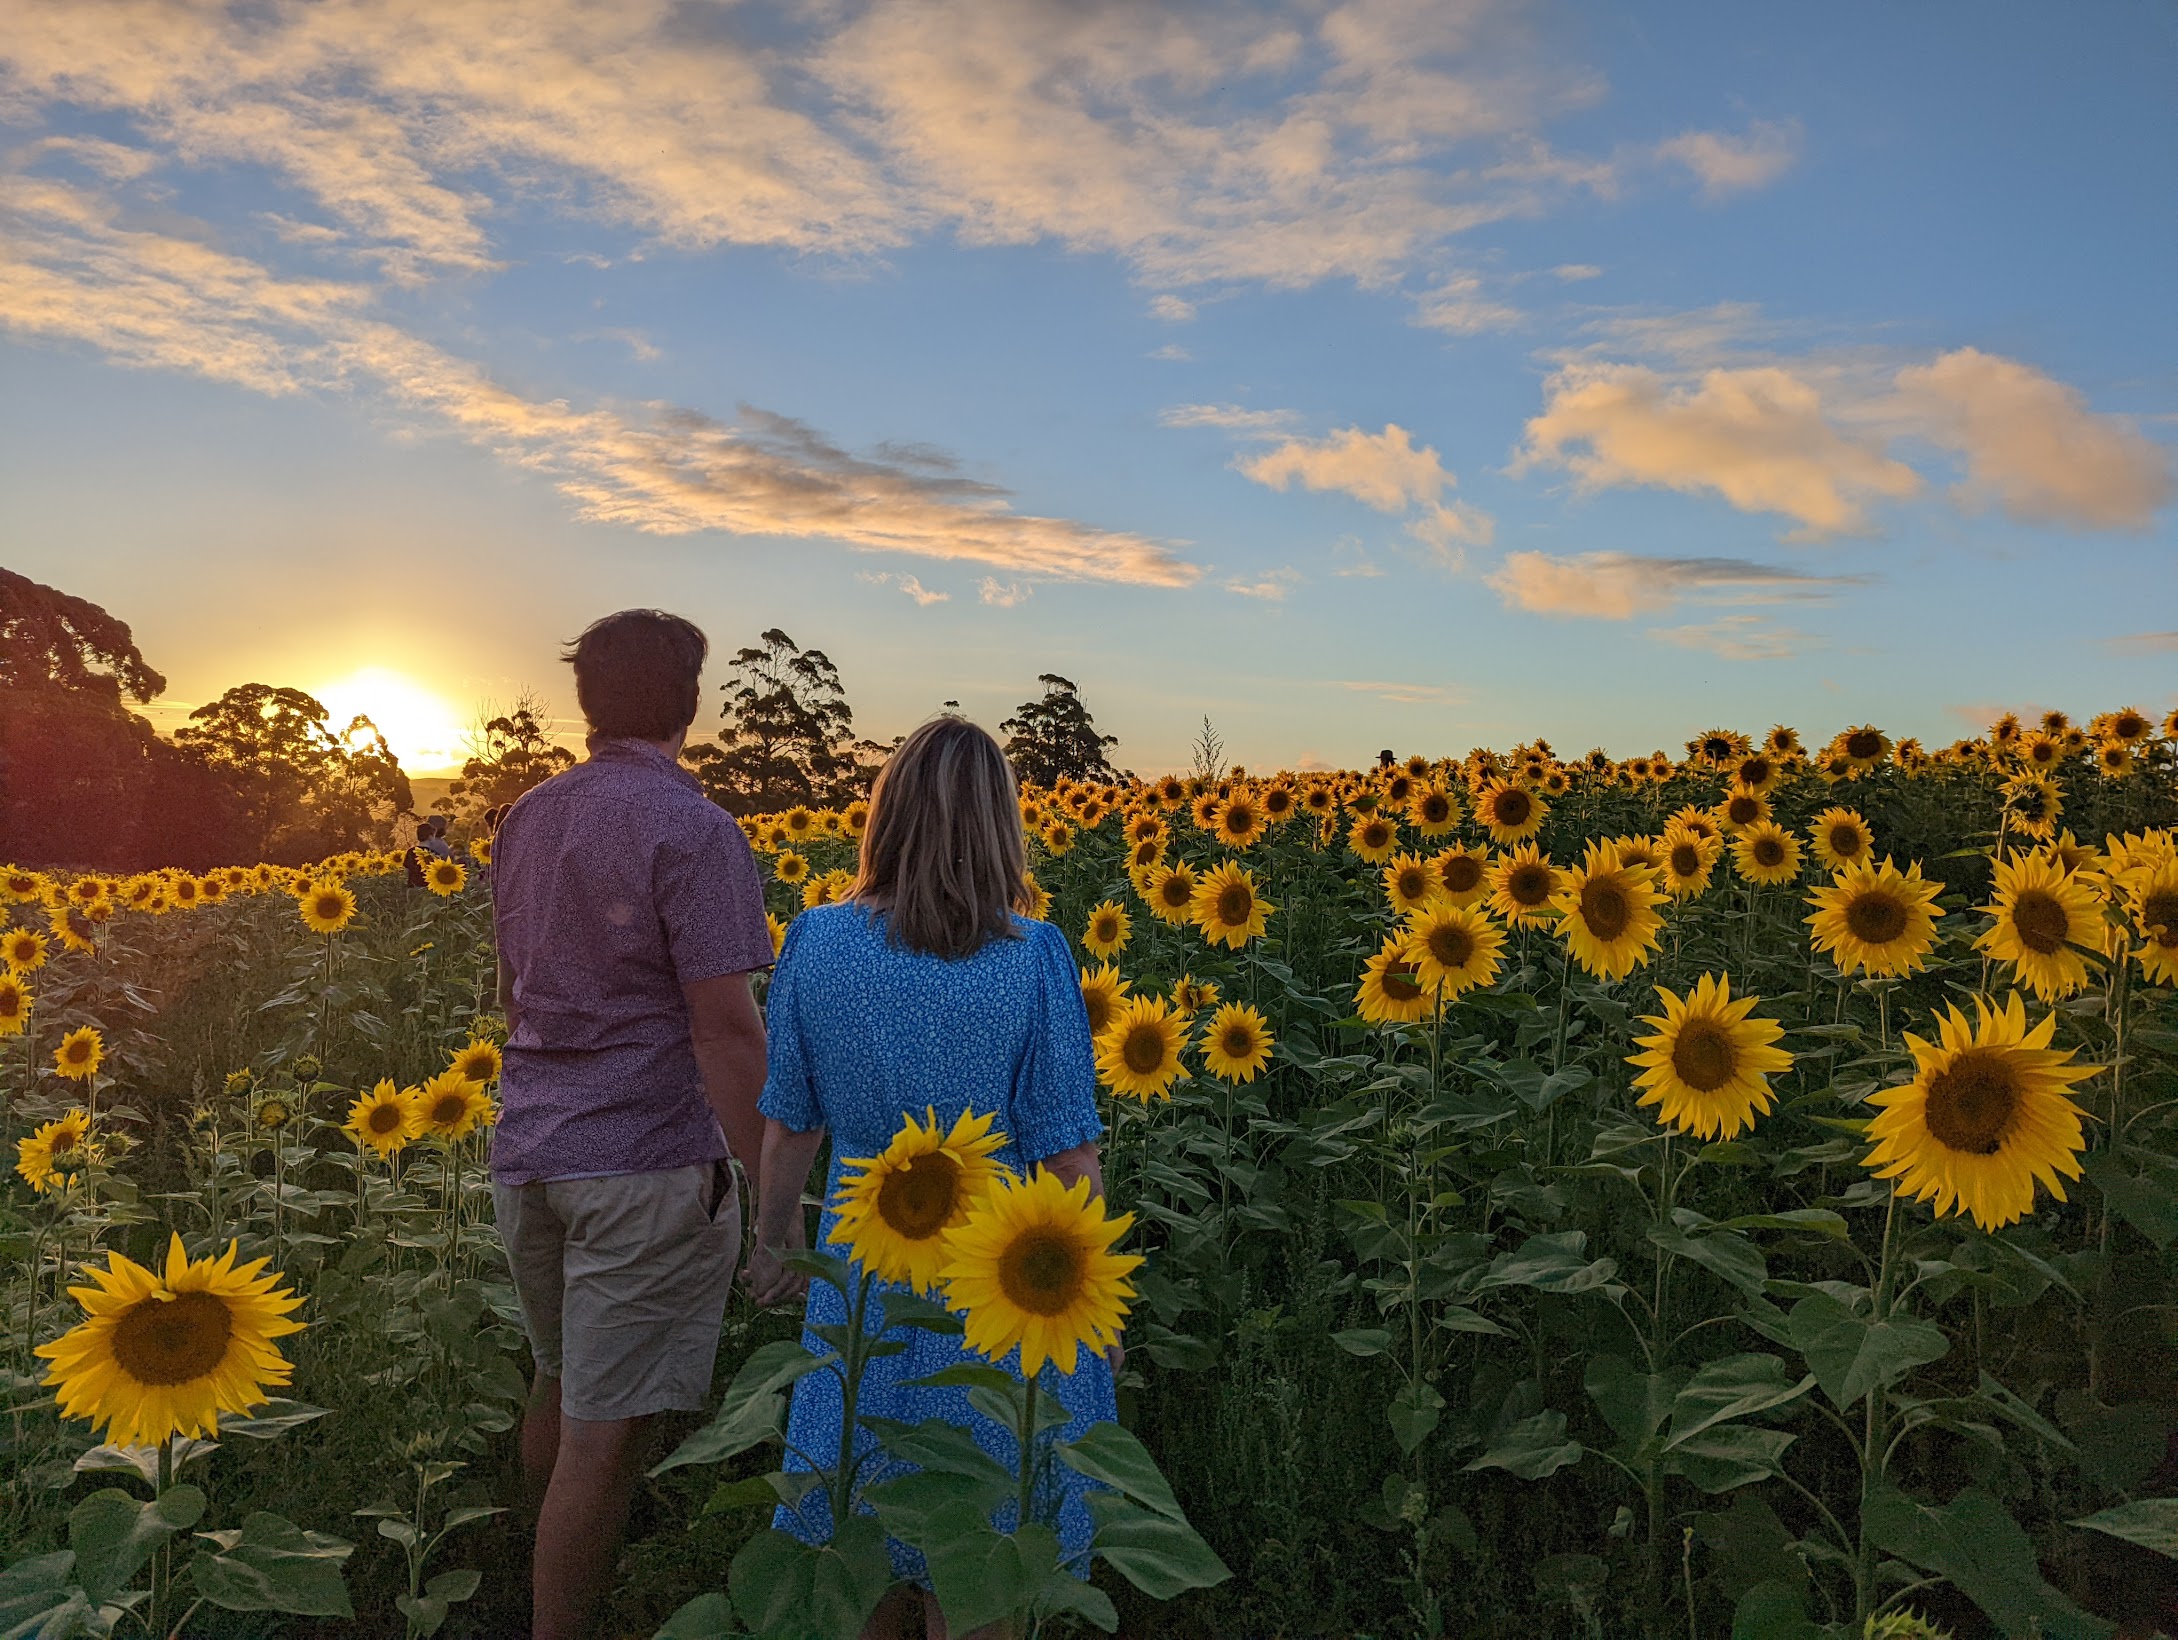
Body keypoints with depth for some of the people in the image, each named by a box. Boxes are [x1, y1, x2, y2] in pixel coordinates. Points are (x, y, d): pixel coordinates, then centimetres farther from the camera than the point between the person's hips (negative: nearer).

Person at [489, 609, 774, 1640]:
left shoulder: (527, 820, 9)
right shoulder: (693, 831, -15)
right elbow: (724, 1027, -19)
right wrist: (771, 1187, -14)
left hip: (527, 1152, 8)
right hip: (645, 1165, -8)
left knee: (560, 1389, 23)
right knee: (603, 1436, 2)